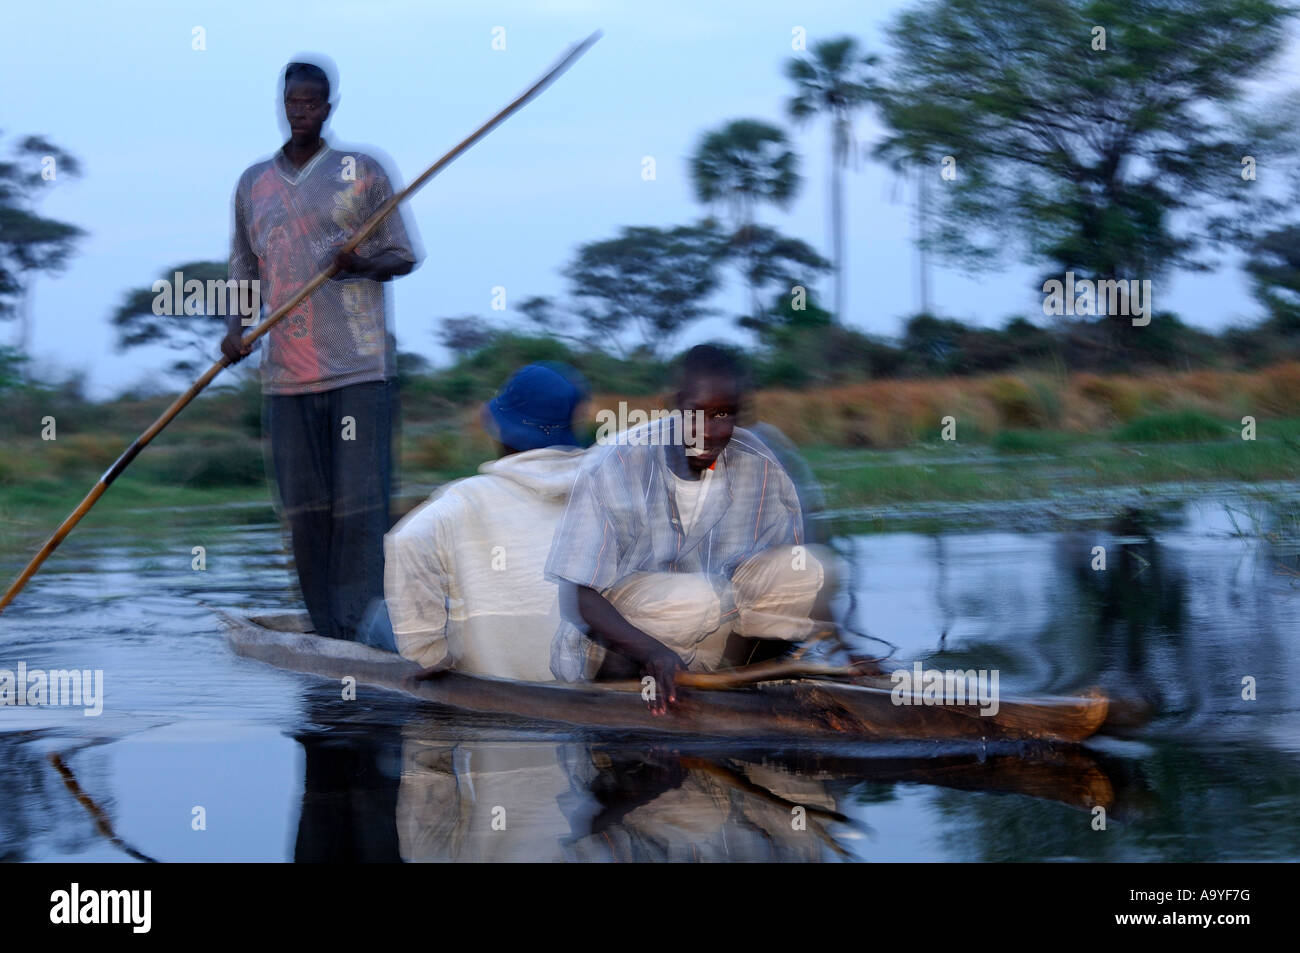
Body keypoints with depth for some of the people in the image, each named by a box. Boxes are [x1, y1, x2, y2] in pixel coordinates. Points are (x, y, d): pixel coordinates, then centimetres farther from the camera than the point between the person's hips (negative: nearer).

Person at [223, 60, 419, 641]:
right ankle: (327, 633, 9)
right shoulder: (253, 183, 14)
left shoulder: (361, 173, 5)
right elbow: (243, 267, 19)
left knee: (359, 504, -8)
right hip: (286, 372, 3)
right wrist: (234, 327, 1)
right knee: (303, 507, 3)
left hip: (358, 368, -3)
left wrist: (362, 264, -15)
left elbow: (402, 256, 7)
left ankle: (359, 631, -9)